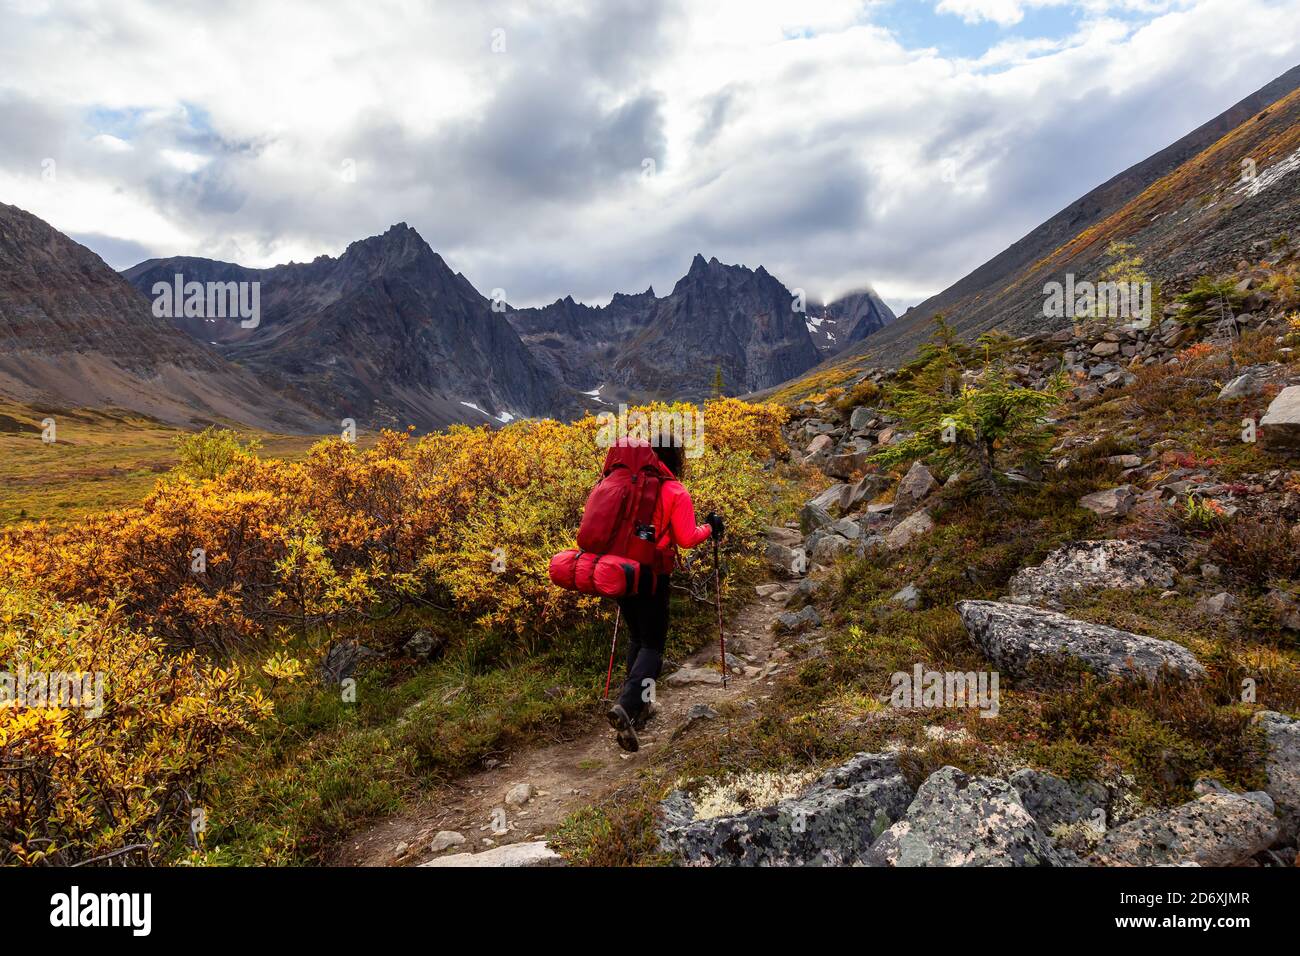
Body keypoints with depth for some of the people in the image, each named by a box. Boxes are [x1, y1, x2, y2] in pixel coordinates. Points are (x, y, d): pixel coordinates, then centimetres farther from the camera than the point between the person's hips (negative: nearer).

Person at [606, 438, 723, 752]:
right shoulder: (676, 492, -8)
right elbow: (686, 539, -11)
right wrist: (710, 527, 8)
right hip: (652, 575, -5)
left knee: (636, 638, 22)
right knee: (653, 645, 2)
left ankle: (639, 707, 25)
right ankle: (626, 706, -19)